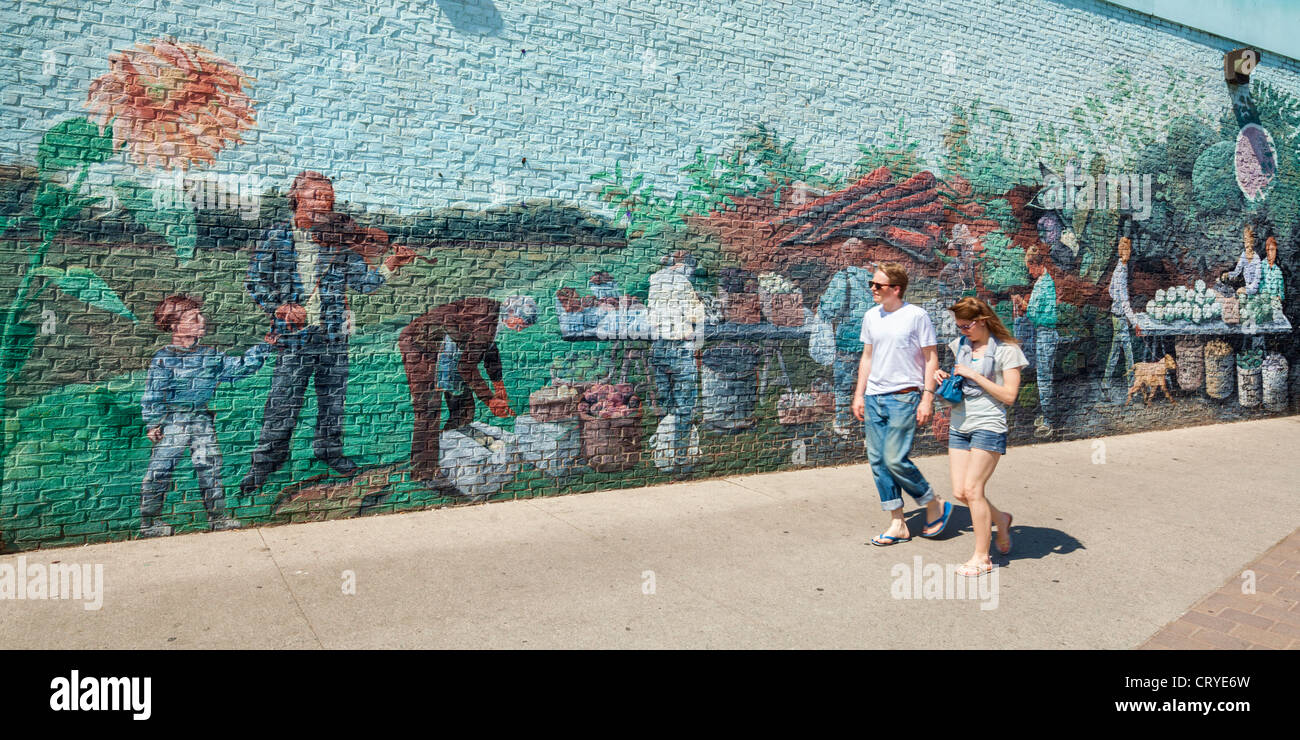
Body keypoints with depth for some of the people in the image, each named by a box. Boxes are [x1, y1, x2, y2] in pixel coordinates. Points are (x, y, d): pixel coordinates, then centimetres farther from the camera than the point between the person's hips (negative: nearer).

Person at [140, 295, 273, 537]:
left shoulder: (212, 356, 7)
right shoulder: (163, 358, -6)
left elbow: (241, 366, 12)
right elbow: (151, 395, -5)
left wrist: (262, 347, 4)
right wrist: (152, 424, -8)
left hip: (202, 420, 5)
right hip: (172, 422, -4)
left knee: (210, 467, 7)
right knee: (160, 470, 0)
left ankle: (217, 517, 17)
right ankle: (148, 521, 12)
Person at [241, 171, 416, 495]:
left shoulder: (340, 239, 4)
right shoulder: (278, 237, 1)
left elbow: (362, 280, 1)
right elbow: (256, 280, 3)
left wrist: (389, 265, -14)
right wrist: (280, 308, -11)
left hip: (334, 331, 2)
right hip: (295, 332, -2)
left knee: (333, 393, 12)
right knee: (283, 396, 1)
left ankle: (329, 449, 31)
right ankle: (268, 457, 18)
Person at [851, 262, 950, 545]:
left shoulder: (917, 316, -6)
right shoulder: (871, 317, 10)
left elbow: (931, 359, -4)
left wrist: (927, 398, -11)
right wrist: (859, 394, 13)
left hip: (904, 397, -6)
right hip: (874, 397, 6)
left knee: (895, 459, -12)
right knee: (877, 460, 5)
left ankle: (936, 505, 13)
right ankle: (898, 525, 15)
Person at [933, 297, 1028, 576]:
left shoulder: (1007, 350, -5)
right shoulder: (960, 345, 13)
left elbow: (1009, 396, -10)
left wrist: (974, 375, -14)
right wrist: (945, 378, 5)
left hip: (988, 425, -6)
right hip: (959, 425, 6)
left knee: (972, 489, -9)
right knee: (960, 492, 3)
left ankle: (981, 557, 4)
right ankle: (1000, 519, 33)